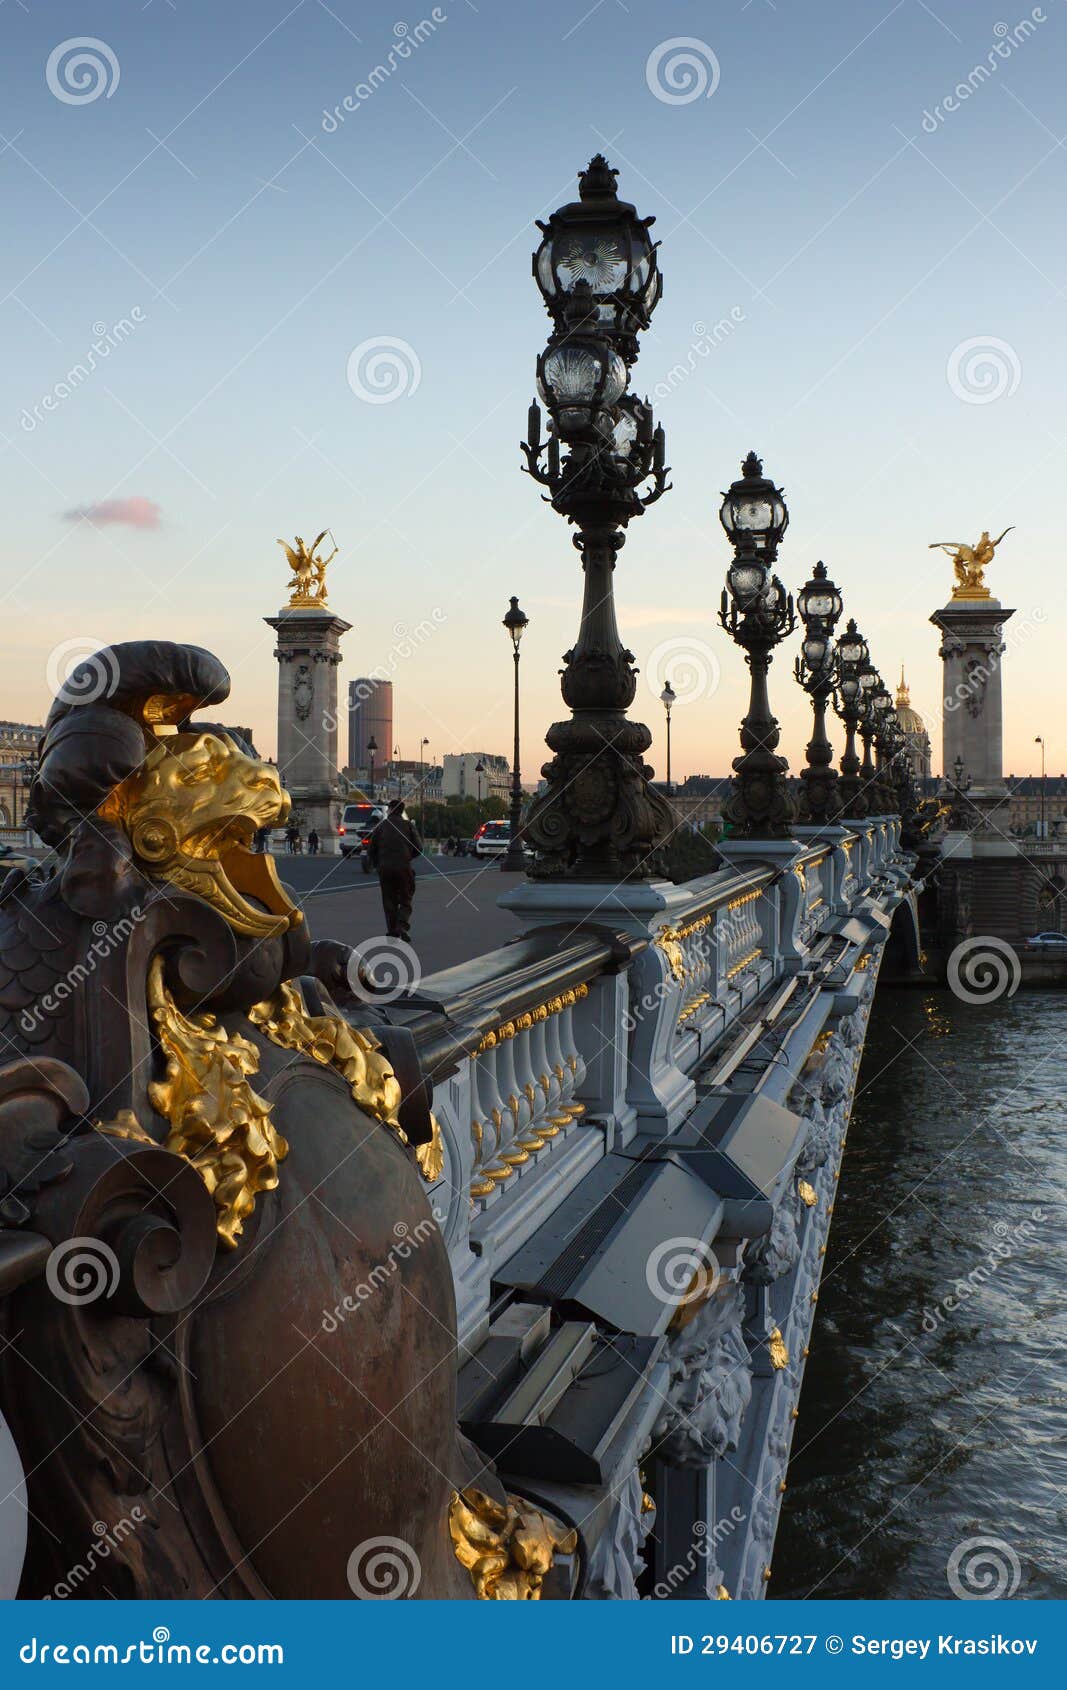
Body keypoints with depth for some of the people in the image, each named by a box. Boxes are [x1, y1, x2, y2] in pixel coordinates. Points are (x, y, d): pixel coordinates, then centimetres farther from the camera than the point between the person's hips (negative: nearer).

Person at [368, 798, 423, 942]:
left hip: (385, 869, 1)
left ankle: (392, 931, 8)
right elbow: (418, 847, -2)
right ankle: (402, 926, -13)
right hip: (405, 868, -1)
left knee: (389, 901, 10)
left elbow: (372, 848, 5)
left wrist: (376, 865, 18)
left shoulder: (381, 826, 5)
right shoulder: (409, 825, 1)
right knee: (406, 900, 7)